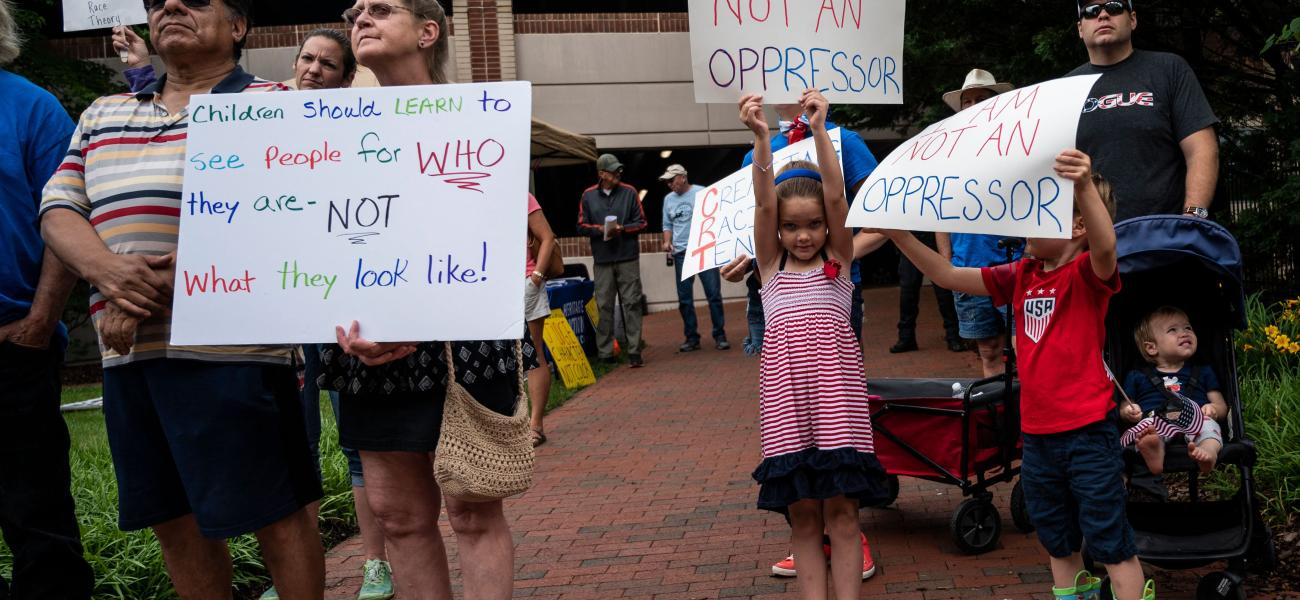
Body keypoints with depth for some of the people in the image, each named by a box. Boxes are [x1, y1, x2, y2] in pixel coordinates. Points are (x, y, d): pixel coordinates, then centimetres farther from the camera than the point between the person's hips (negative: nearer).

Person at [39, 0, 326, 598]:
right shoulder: (101, 116, 21)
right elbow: (58, 209, 13)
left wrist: (151, 292, -15)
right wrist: (106, 269, -10)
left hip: (226, 348, -6)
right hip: (127, 354, 7)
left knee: (275, 513, 1)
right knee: (174, 521, 15)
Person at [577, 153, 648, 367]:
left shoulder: (629, 192, 5)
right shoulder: (588, 195, 7)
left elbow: (641, 222, 6)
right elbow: (582, 225, 9)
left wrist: (623, 229, -11)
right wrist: (600, 229, -8)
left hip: (628, 257, -1)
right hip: (602, 259, 1)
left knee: (632, 303, -3)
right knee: (604, 306, 2)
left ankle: (634, 350, -1)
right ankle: (605, 352, 10)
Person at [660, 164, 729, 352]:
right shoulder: (668, 199, 13)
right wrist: (667, 241, 2)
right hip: (681, 253, 5)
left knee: (714, 294, -4)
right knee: (684, 299, 6)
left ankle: (720, 336, 3)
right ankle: (692, 338, 15)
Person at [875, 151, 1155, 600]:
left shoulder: (1088, 273, -12)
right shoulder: (1021, 275, 8)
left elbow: (1105, 246, -36)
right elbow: (949, 276, 8)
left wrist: (1085, 186, -53)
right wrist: (900, 235, -2)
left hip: (1087, 432, -7)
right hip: (1037, 433, 7)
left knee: (1110, 542, 1)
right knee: (1058, 544, 21)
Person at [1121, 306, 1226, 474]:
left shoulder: (1203, 372, 33)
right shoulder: (1137, 377, 27)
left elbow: (1222, 407, 27)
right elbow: (1123, 409, 23)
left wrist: (1213, 409, 1)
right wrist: (1128, 412, -3)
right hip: (1154, 421, -2)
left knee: (1210, 425, -32)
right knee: (1143, 429, -36)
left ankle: (1208, 452, -64)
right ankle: (1153, 452, -69)